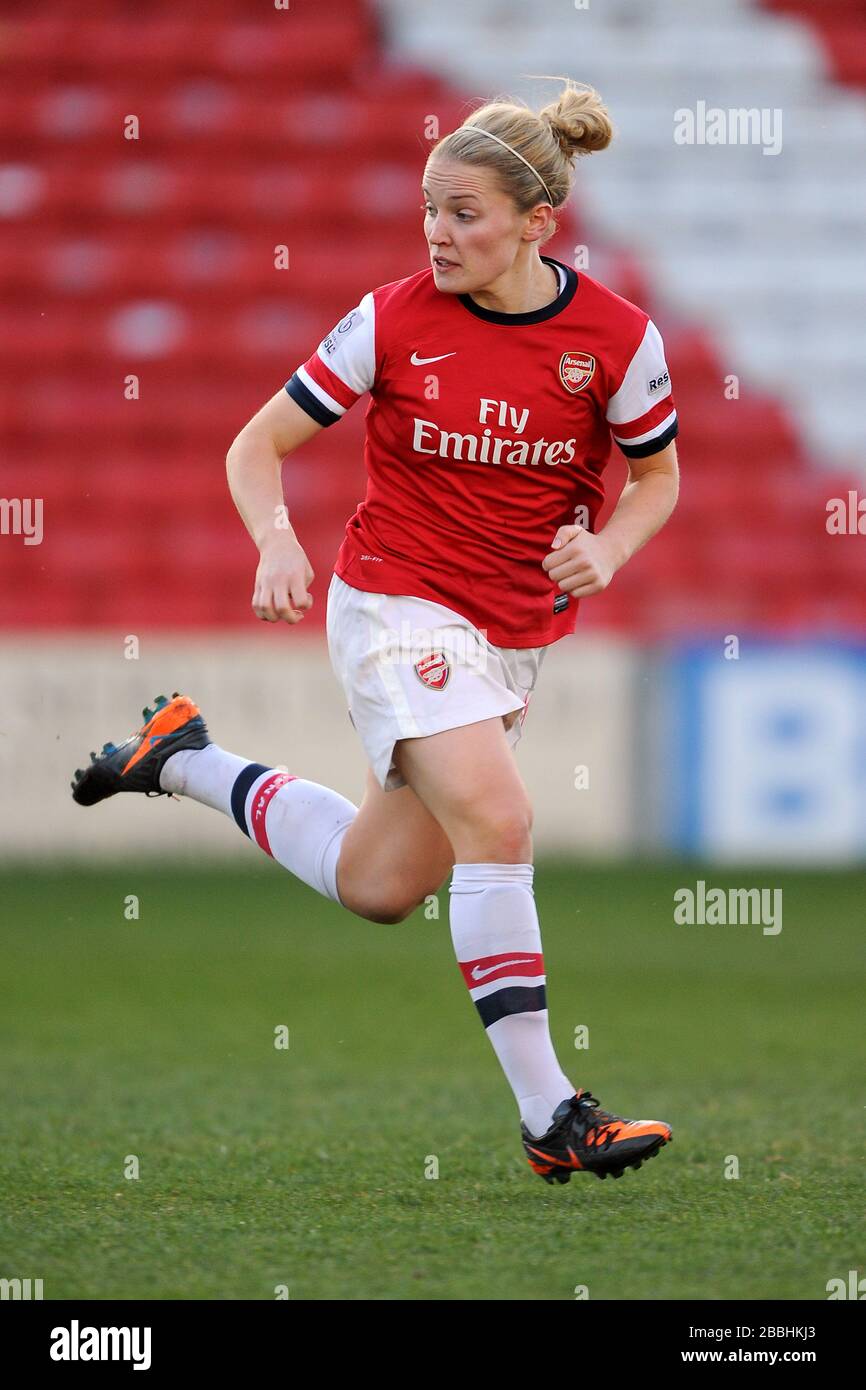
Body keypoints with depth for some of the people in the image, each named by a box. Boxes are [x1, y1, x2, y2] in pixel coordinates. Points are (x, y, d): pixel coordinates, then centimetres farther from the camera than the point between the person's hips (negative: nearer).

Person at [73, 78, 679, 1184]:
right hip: (397, 606, -4)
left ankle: (189, 763, 30)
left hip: (514, 636, 4)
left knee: (380, 887, 9)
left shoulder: (617, 336, -7)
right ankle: (548, 1114, -22)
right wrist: (276, 543, -21)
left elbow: (657, 478, 9)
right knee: (496, 820, -24)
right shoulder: (392, 322, -11)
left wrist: (608, 549, -12)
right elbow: (258, 445, -2)